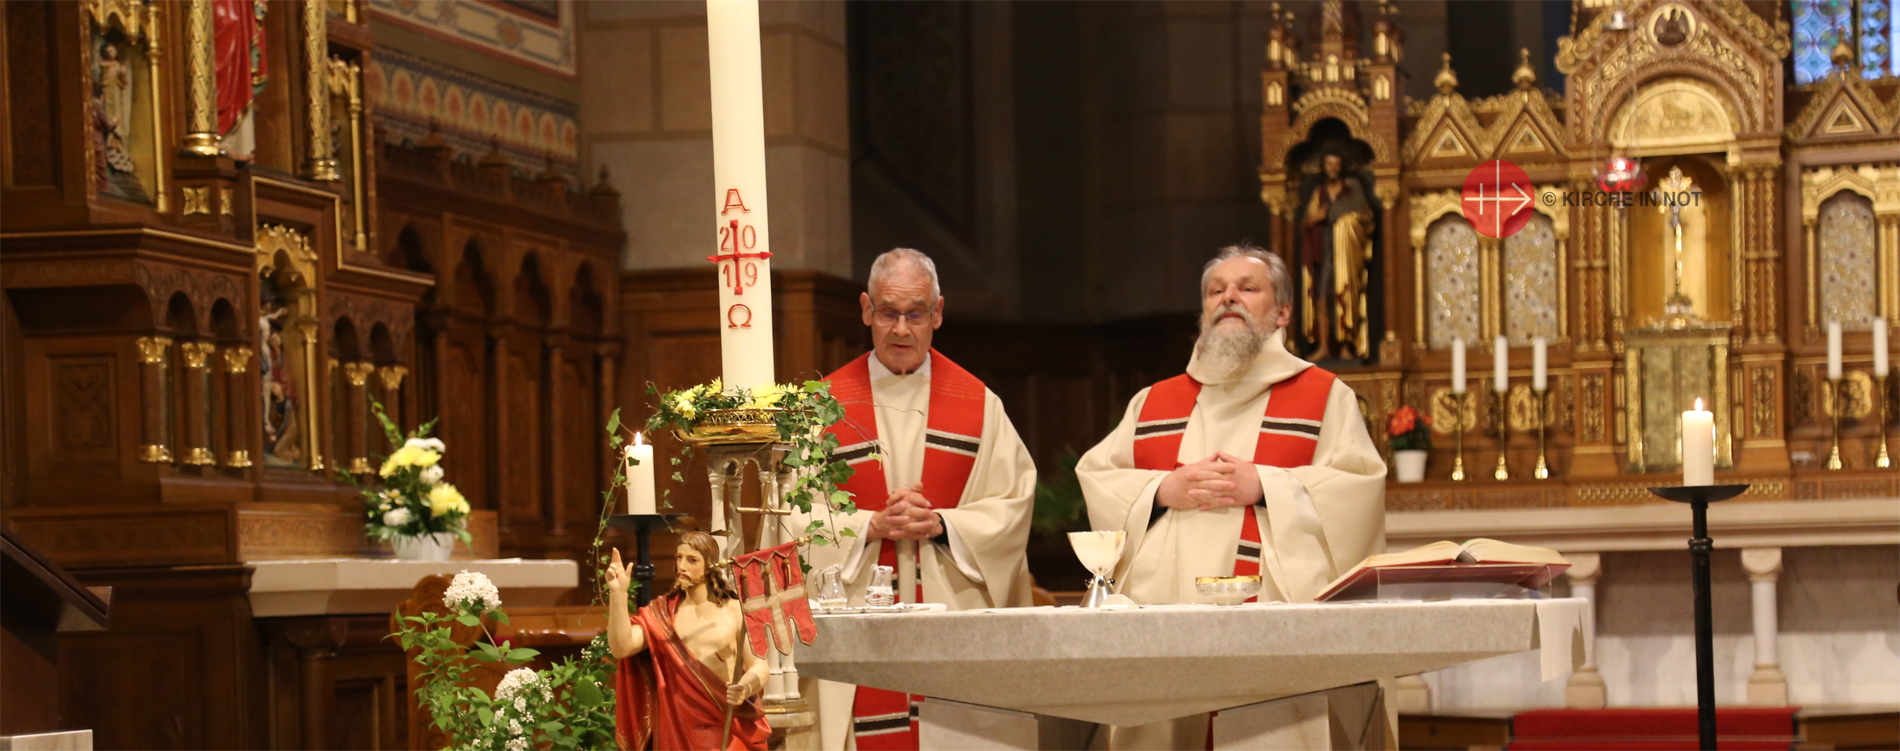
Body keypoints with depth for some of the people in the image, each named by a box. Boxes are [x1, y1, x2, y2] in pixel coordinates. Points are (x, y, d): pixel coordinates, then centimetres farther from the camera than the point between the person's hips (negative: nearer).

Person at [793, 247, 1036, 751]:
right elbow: (797, 514, 0)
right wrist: (872, 526, -14)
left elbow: (1013, 502, 3)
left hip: (955, 612, 1)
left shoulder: (977, 404, 9)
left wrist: (941, 525, -12)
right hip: (857, 620, -1)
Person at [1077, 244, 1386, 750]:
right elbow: (1094, 478, 12)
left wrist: (1263, 486, -11)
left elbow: (1360, 487, -1)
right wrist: (1163, 490, -6)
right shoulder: (1153, 403, 21)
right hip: (1161, 615, 3)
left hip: (1276, 611, -3)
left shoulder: (1324, 396, 11)